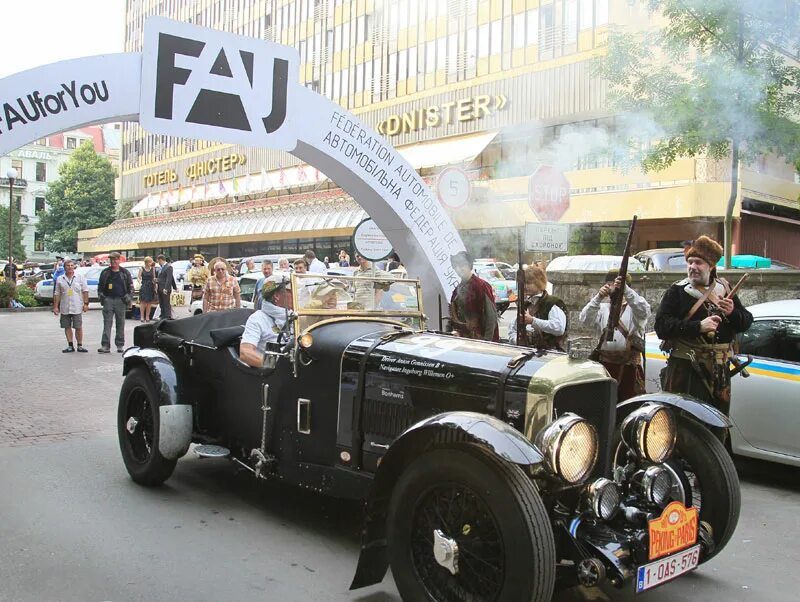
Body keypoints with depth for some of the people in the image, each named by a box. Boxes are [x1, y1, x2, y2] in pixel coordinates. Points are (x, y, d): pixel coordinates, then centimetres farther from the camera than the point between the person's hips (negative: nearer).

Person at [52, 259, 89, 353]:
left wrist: (86, 303, -3)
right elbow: (57, 294, 10)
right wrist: (55, 307, 6)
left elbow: (85, 291, 4)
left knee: (78, 327, -1)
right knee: (67, 327, 6)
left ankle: (80, 345, 8)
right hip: (64, 308, 2)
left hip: (77, 308, -2)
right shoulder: (60, 279, 8)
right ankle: (70, 346, 14)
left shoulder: (80, 277, 5)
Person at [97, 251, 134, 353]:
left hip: (120, 300, 0)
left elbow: (131, 287, 8)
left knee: (120, 324, 5)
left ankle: (120, 345, 13)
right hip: (108, 300, 0)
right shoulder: (105, 273, 10)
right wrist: (101, 297, 1)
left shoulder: (125, 273, 7)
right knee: (107, 323, -6)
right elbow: (100, 286, 14)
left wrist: (129, 298, -1)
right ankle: (105, 345, -9)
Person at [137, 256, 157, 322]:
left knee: (149, 302, 2)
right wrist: (140, 283, -17)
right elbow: (138, 277, 0)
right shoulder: (141, 268, 1)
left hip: (150, 287, 3)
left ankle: (147, 316, 7)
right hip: (144, 286, -3)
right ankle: (142, 316, -4)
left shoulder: (152, 269, 9)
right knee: (143, 301, -7)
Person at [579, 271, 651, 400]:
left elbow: (644, 311, -17)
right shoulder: (602, 308, 14)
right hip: (605, 362, 2)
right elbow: (584, 319, -4)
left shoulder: (633, 307, 7)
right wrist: (598, 297, -19)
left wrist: (626, 289, -30)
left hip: (630, 363, -2)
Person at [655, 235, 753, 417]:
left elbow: (746, 322, 13)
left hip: (720, 368, 5)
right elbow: (662, 327, -13)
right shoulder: (676, 292, -3)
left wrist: (733, 312, -9)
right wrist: (698, 326, -22)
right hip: (685, 369, -4)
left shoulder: (725, 289, 11)